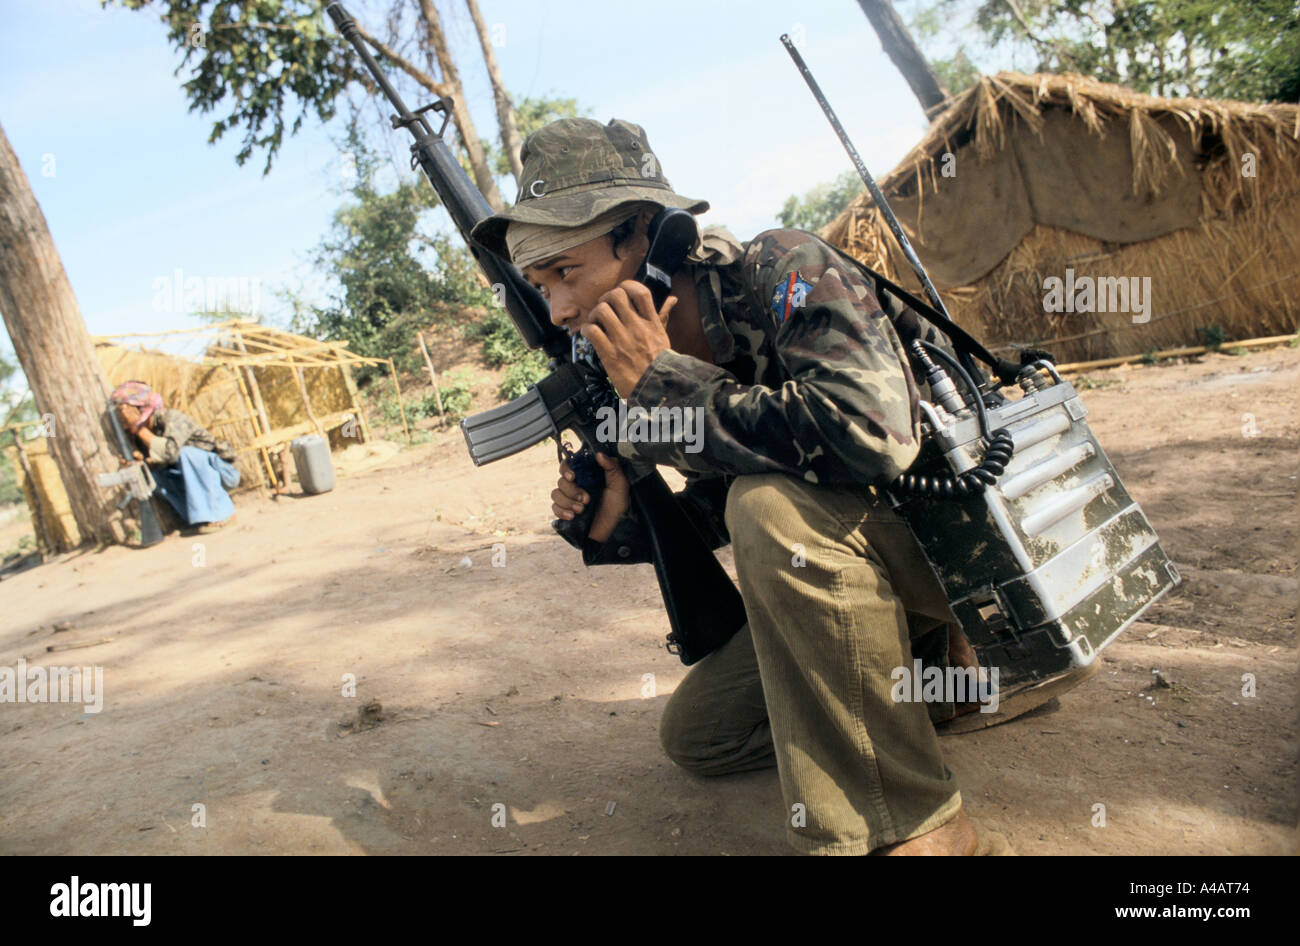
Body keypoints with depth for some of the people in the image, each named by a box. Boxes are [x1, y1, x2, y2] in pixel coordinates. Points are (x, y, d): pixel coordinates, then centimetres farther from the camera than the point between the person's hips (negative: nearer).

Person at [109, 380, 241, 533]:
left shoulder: (171, 418, -21)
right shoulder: (140, 434, 1)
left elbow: (170, 451, -37)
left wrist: (140, 429, -29)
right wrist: (141, 459, -25)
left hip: (223, 472, -7)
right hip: (194, 476, 7)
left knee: (185, 452, -31)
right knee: (154, 475, -15)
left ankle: (217, 512, -25)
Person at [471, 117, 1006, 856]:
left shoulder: (782, 271, -23)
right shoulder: (651, 366, -1)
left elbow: (872, 433, -41)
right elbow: (712, 513, 11)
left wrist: (666, 384, -31)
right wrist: (620, 525, -9)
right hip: (843, 565, 8)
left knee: (772, 505, -36)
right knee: (694, 735, 7)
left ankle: (913, 822, -19)